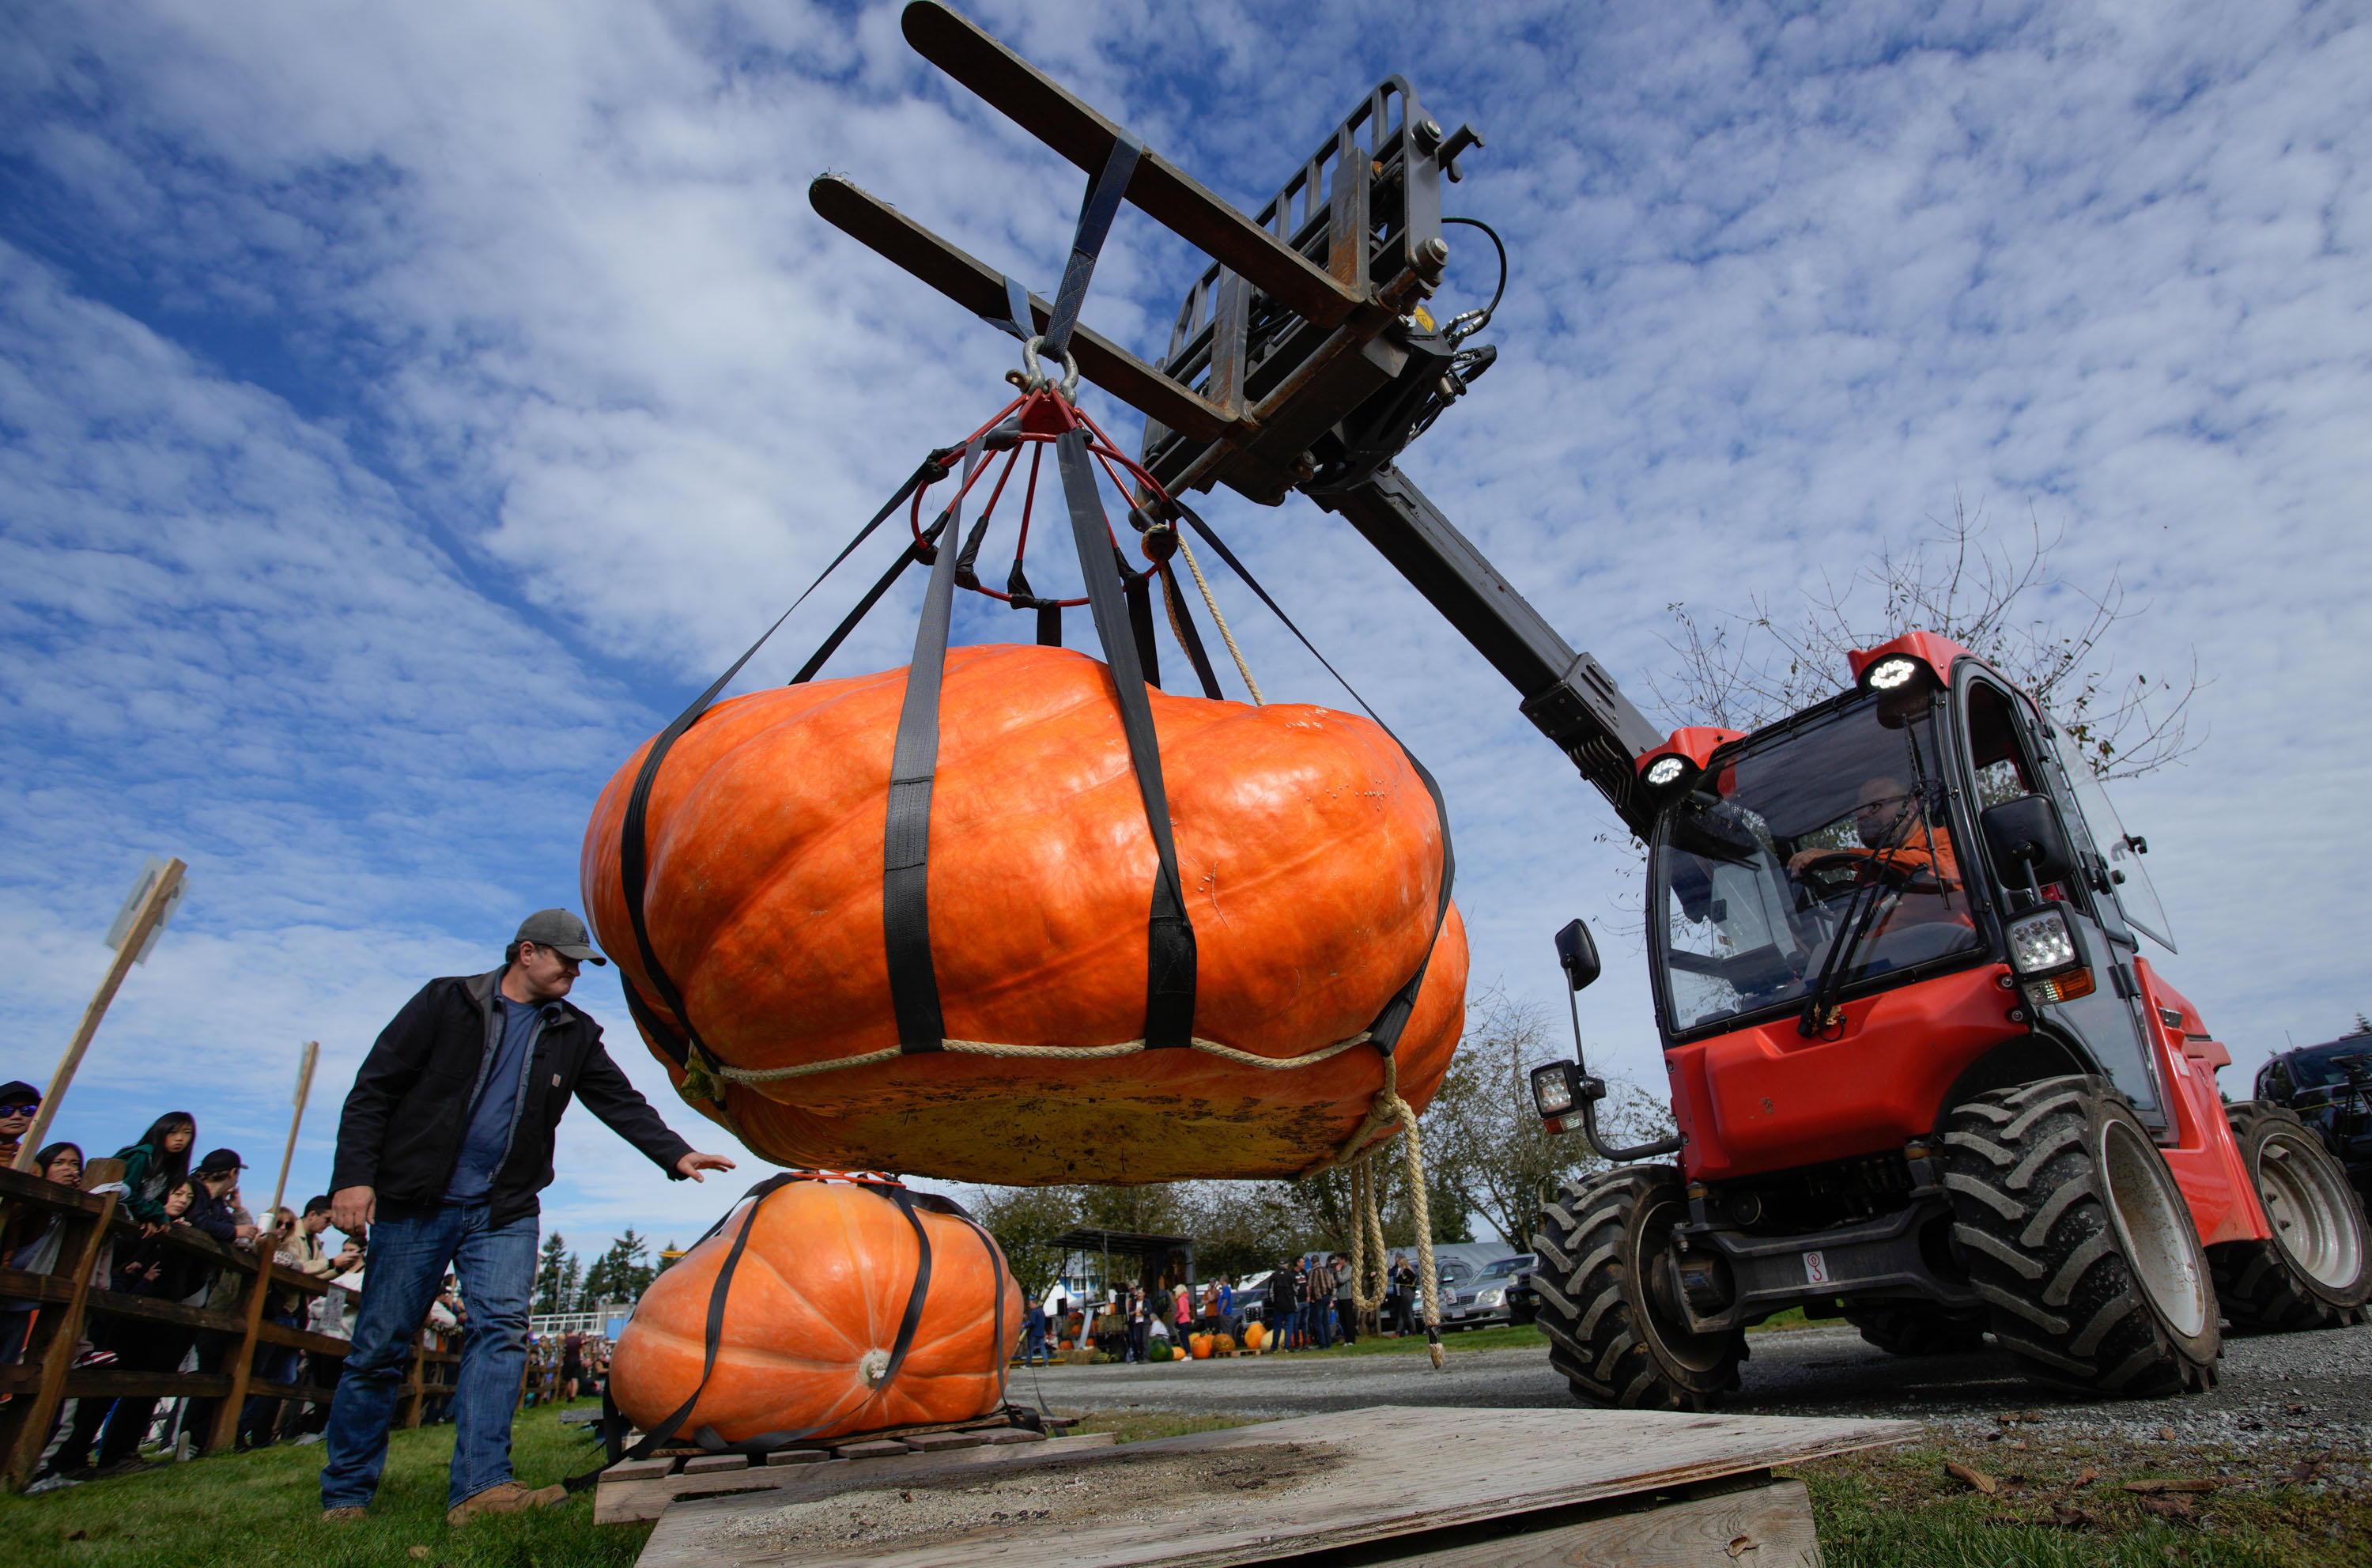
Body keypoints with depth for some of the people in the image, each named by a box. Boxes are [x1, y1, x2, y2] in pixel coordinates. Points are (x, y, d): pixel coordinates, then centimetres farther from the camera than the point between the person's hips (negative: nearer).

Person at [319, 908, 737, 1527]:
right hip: (415, 1204, -2)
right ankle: (344, 1496, 21)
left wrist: (675, 1153, -11)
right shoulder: (447, 1001, -2)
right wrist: (355, 1174, -14)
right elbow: (374, 1088, -4)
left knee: (502, 1330, -11)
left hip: (504, 1211, 3)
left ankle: (480, 1486, -11)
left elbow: (621, 1102, 3)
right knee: (379, 1347, 4)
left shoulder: (574, 1033, 8)